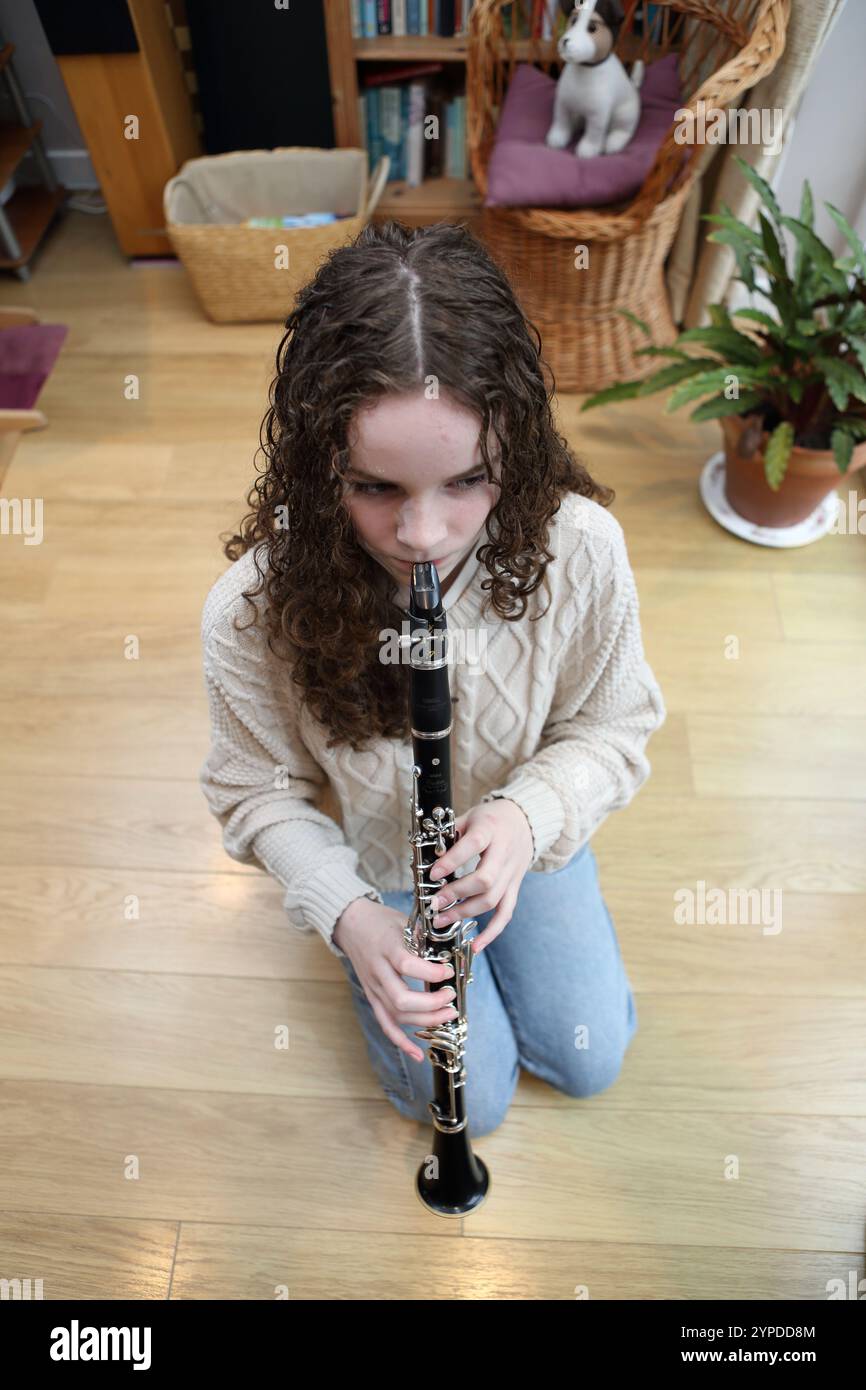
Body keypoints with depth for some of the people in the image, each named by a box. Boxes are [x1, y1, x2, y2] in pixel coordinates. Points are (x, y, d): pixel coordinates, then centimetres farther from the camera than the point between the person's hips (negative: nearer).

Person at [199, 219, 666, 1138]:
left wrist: (528, 814, -31)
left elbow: (612, 727, -12)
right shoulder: (254, 610, -32)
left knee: (589, 1058, 14)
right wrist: (345, 914, -28)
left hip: (527, 841, 2)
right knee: (473, 1101, 7)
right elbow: (259, 793, -14)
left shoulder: (578, 548, -29)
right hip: (377, 871, -1)